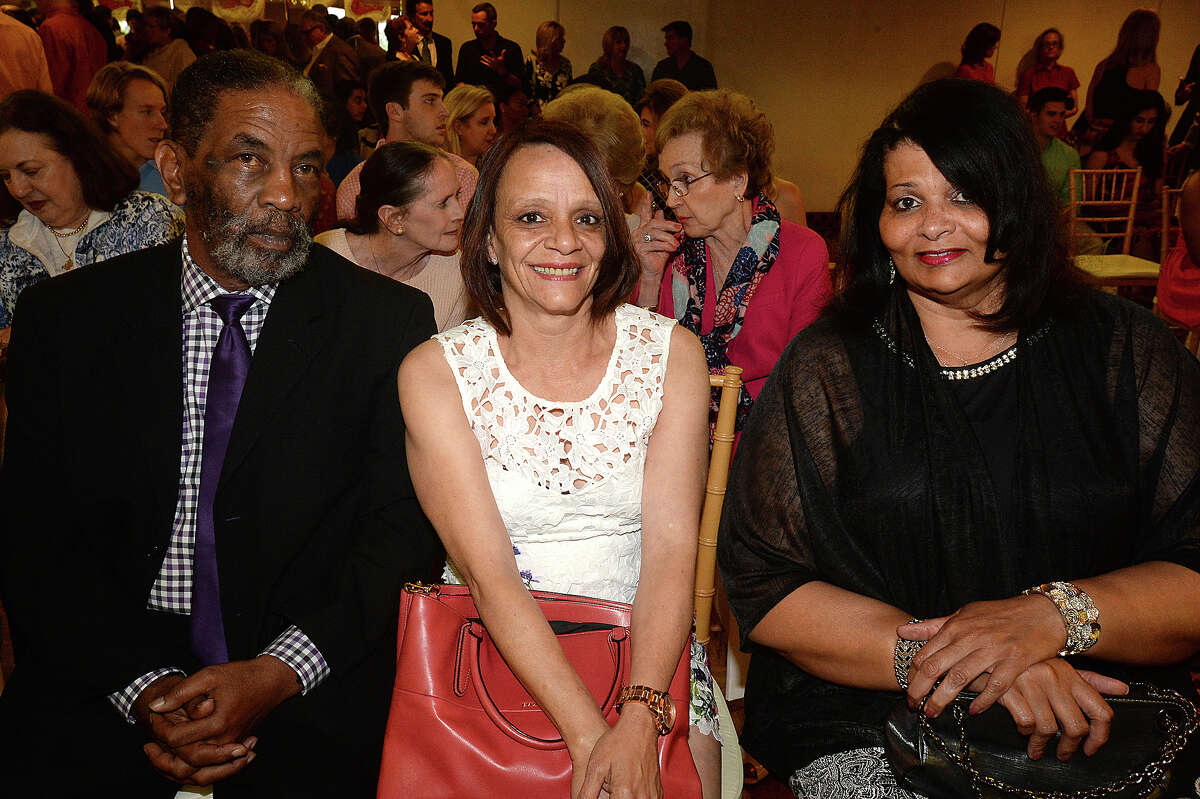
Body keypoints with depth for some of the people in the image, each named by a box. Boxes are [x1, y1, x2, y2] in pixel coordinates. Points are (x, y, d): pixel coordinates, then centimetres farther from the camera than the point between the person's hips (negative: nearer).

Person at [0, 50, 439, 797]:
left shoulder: (390, 321, 0)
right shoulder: (64, 316, 4)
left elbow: (404, 526, -3)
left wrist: (278, 673, -15)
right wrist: (142, 683, -13)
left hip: (312, 689, -1)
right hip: (107, 672, 2)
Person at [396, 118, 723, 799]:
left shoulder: (672, 352, -1)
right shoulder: (435, 372, -5)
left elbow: (672, 547, -9)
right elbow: (486, 570, -13)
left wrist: (637, 723, -23)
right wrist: (588, 733, -23)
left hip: (647, 654, 1)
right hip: (487, 657, -1)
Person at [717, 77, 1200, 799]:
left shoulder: (1128, 352, 8)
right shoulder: (826, 369, 4)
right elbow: (763, 587, -3)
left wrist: (1055, 617, -16)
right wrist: (933, 653, -14)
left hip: (1104, 733, 2)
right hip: (868, 732, -1)